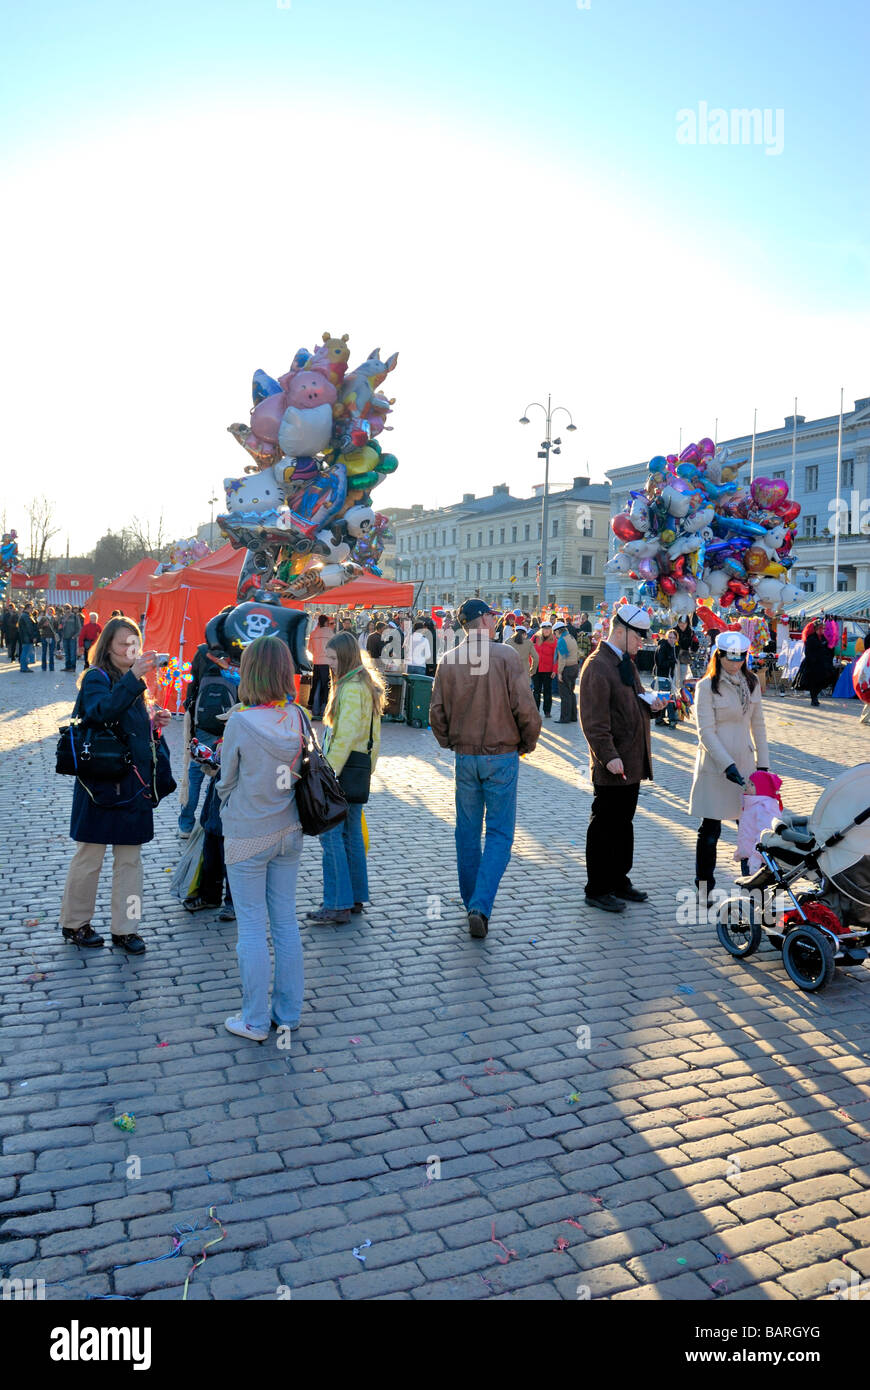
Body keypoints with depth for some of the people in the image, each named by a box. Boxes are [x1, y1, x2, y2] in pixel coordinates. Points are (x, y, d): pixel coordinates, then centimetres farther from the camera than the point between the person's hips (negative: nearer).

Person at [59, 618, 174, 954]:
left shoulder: (132, 682, 13)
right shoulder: (96, 678, -10)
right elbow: (100, 712, -32)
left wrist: (154, 723, 2)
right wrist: (132, 679, -41)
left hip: (134, 783, 7)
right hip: (102, 783, -7)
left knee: (130, 858, 10)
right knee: (90, 857, 5)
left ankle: (125, 928, 20)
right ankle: (74, 924, 24)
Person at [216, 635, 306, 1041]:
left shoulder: (240, 723, -19)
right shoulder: (297, 718, -6)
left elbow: (226, 782, -6)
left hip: (248, 839, -5)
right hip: (289, 832, 5)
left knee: (252, 927, 6)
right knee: (286, 922, 14)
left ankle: (255, 1021, 17)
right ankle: (288, 1014, 25)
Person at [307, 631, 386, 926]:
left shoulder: (351, 689, -16)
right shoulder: (366, 685, 15)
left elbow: (345, 736, -22)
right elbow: (372, 735, 19)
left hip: (343, 768, -10)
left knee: (331, 834, -6)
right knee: (351, 832, 15)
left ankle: (338, 905, -2)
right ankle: (356, 897, 23)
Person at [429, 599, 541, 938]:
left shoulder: (447, 661, -1)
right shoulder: (506, 656, -11)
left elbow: (436, 712, 2)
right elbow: (525, 708, -13)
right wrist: (527, 743, 4)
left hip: (465, 757, 3)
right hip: (502, 757, -3)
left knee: (468, 831, 16)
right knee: (499, 832, 4)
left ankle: (471, 900, 28)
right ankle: (481, 906, -8)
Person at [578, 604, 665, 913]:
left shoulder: (626, 662, 16)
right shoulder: (597, 666, -16)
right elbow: (594, 720, -21)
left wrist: (650, 705, 6)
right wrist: (608, 757, -25)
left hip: (632, 761, 10)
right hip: (611, 766, -9)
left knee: (624, 823, 18)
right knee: (604, 826, 1)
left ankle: (619, 881, 30)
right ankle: (597, 890, 12)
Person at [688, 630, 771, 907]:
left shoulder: (751, 683, 8)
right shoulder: (707, 686, -8)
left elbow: (758, 725, 14)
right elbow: (706, 732, -12)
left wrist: (763, 763, 9)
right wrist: (728, 765, -19)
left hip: (744, 763, 5)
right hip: (715, 767, -4)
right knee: (710, 829, 1)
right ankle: (704, 887, 13)